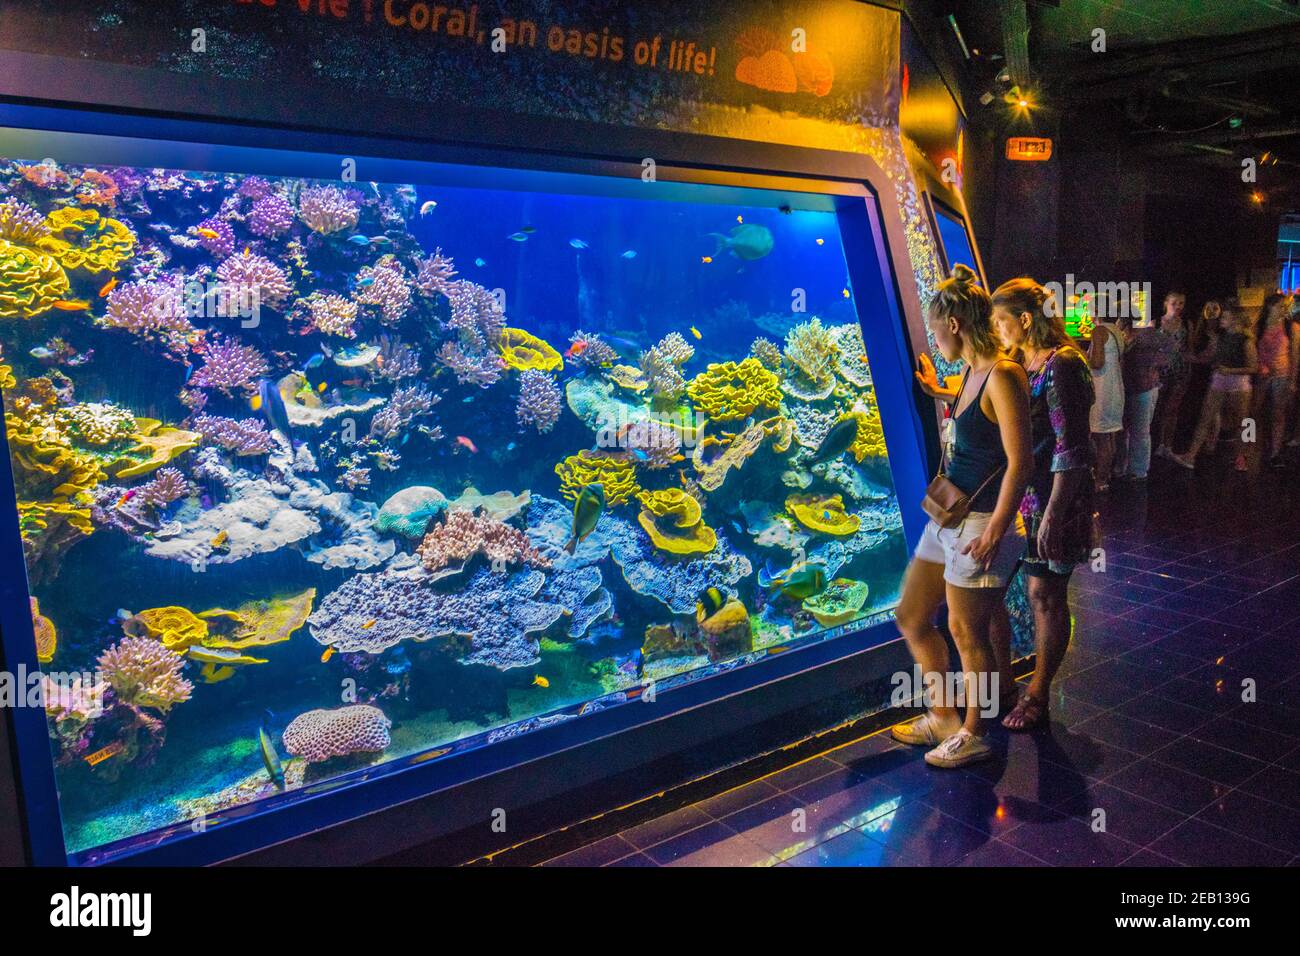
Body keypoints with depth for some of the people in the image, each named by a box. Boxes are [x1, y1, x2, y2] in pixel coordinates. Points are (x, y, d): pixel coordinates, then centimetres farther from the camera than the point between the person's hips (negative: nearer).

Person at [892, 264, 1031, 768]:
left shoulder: (1002, 375, -18)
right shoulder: (971, 372, 10)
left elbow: (1019, 462, -22)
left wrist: (994, 532, -24)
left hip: (981, 523, -10)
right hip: (948, 517, 10)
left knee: (967, 633, 4)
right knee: (912, 618, 17)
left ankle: (971, 736, 25)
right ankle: (943, 716, 34)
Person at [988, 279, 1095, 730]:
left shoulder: (1061, 366, -15)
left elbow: (1072, 450, -19)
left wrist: (1053, 514, -22)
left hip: (1052, 498, -8)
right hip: (1014, 492, 8)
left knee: (1045, 595, 4)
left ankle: (1038, 692, 19)